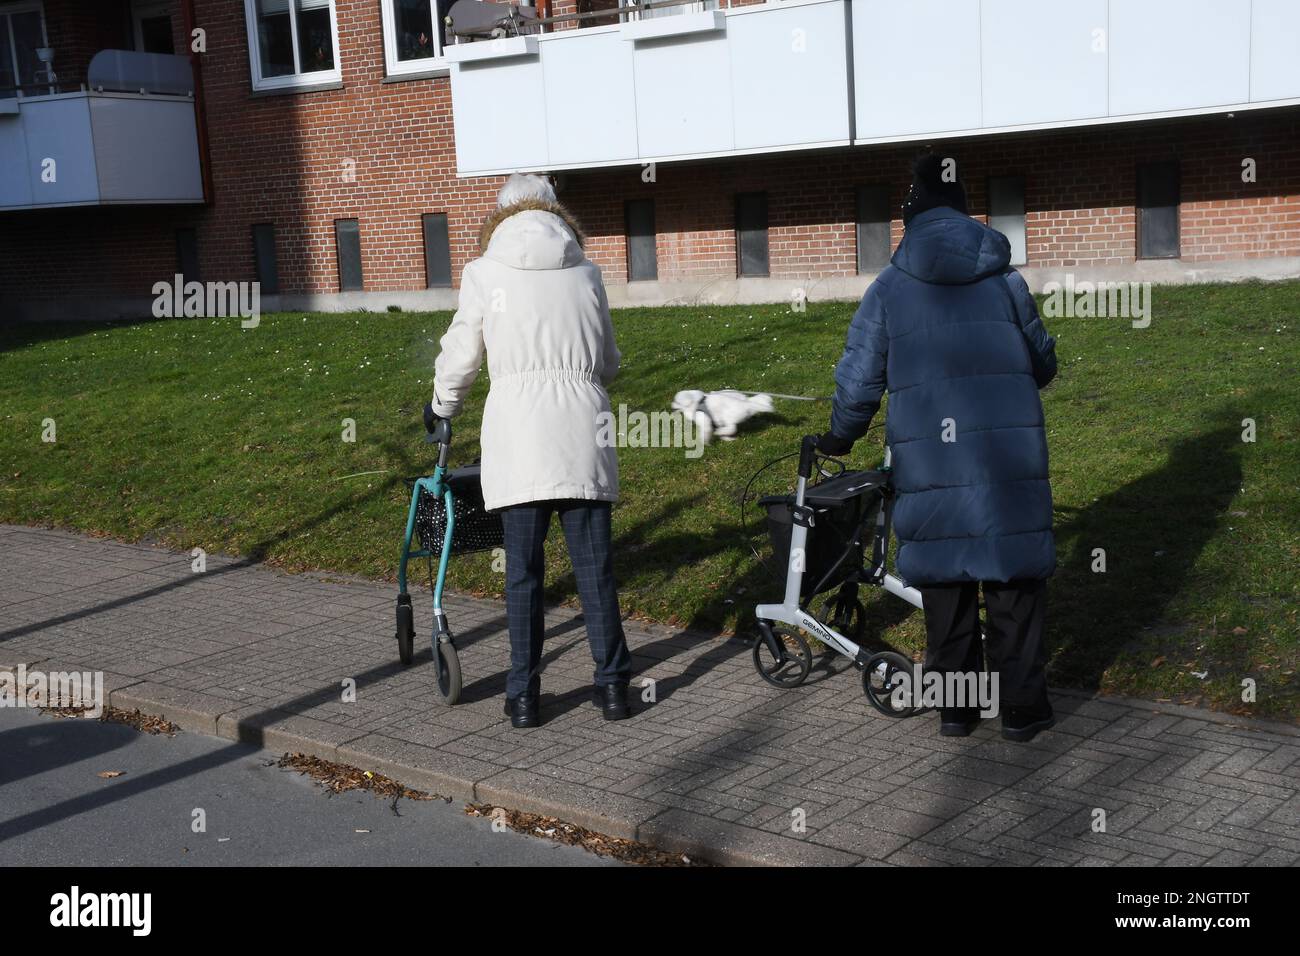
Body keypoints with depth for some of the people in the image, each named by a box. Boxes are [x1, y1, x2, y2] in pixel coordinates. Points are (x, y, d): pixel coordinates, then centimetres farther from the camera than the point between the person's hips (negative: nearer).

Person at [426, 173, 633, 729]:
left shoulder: (485, 272, 5)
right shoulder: (585, 271, 12)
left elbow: (459, 356, 10)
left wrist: (442, 407, 29)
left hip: (516, 430, -2)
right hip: (581, 427, 2)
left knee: (522, 567, 5)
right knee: (593, 562, 9)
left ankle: (523, 696, 11)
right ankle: (612, 684, 15)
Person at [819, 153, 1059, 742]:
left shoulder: (889, 288, 1)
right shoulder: (1004, 278, 6)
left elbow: (858, 379, 3)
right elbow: (1043, 361, 16)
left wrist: (839, 439, 20)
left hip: (928, 461, 0)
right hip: (1009, 458, 0)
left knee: (944, 580, 11)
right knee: (1014, 575, 9)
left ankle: (955, 705, 19)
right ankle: (1022, 706, 14)